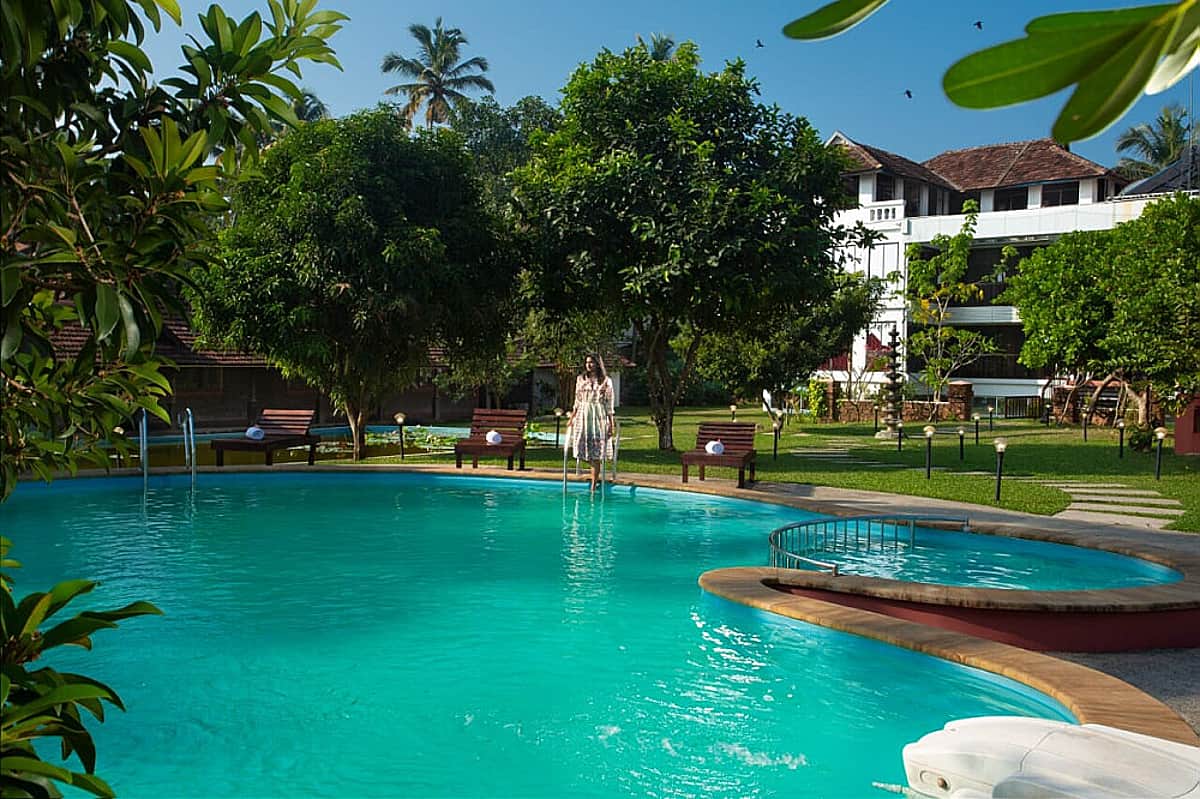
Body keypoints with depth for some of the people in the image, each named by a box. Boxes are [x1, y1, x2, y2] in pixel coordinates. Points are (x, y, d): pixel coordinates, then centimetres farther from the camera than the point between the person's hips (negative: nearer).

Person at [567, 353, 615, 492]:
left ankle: (593, 485, 0)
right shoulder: (580, 379, 9)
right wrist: (571, 417, 9)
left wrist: (611, 423, -4)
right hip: (582, 415, 3)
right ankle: (596, 473, 25)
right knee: (582, 445, -2)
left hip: (598, 416, -3)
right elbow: (577, 401, 14)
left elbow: (609, 403, 0)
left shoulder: (606, 381, 0)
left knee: (596, 450, -4)